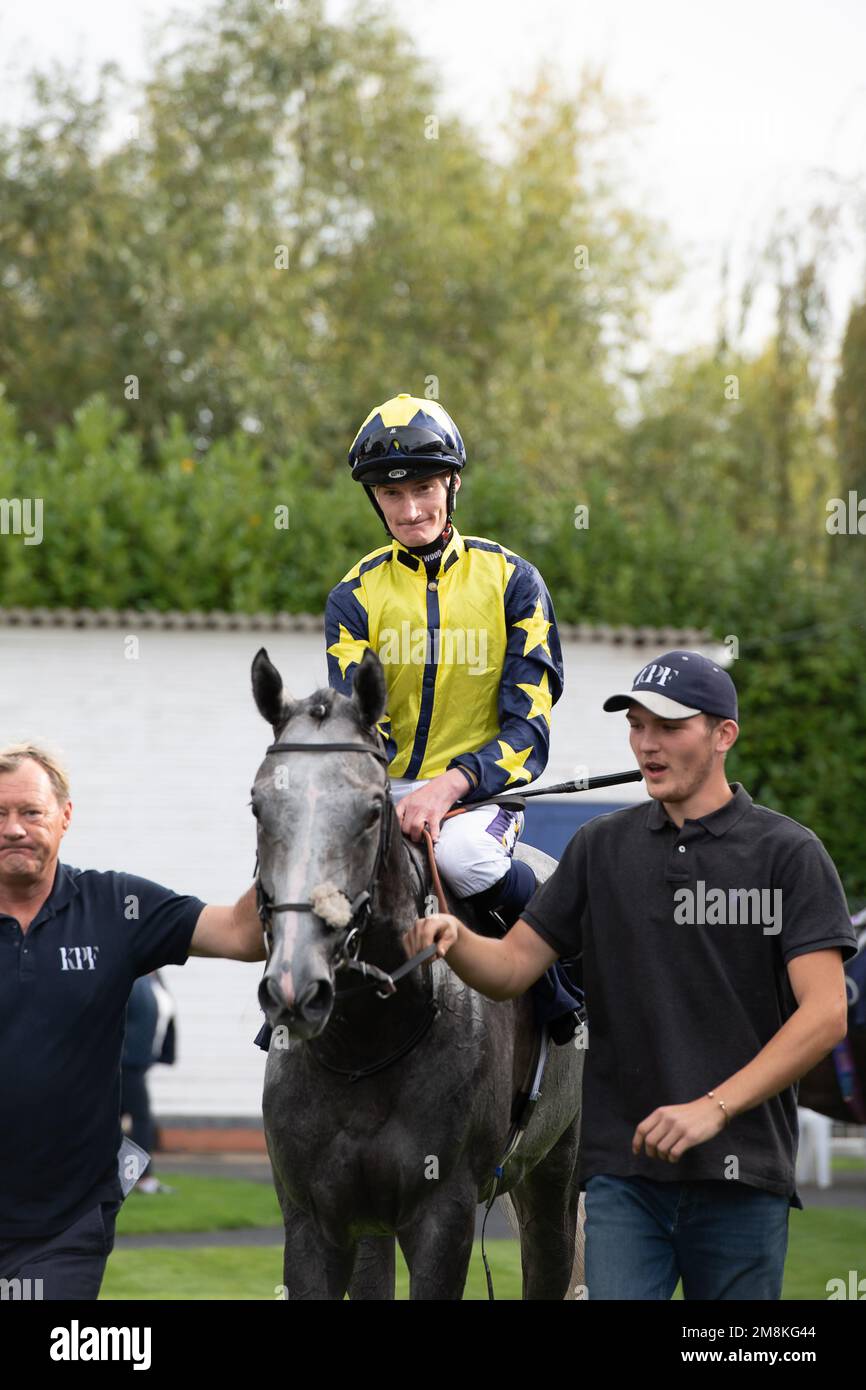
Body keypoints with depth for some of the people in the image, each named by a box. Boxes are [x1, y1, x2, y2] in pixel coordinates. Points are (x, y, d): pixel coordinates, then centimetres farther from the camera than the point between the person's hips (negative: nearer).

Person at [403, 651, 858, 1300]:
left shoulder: (789, 853, -2)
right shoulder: (601, 848, 9)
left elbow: (825, 1011, -11)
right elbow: (512, 967, 8)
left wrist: (714, 1107, -20)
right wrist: (451, 939, -15)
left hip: (744, 1172, -2)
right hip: (624, 1170, 2)